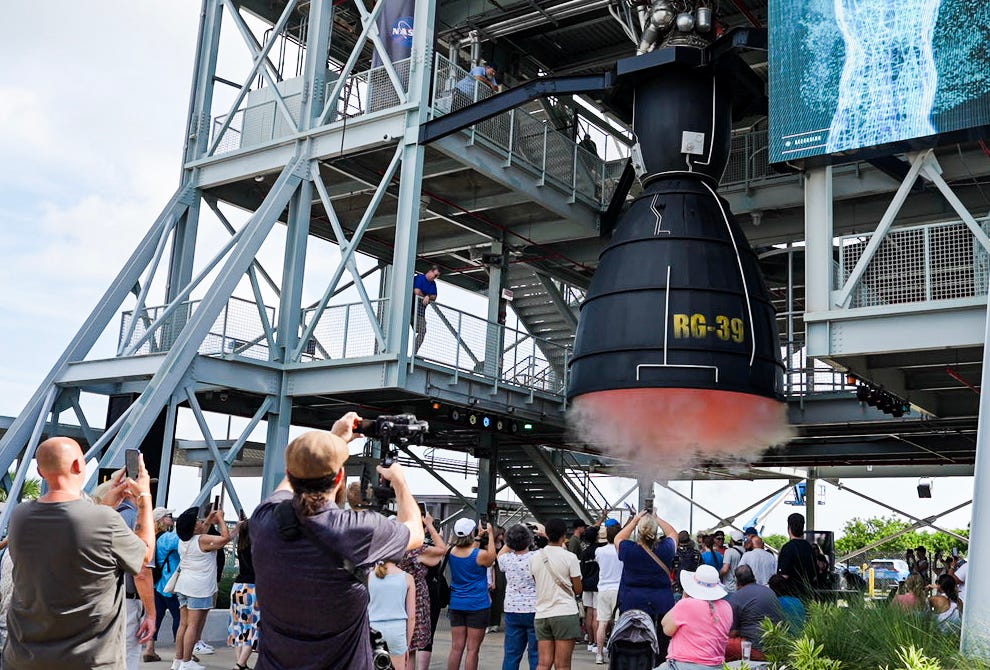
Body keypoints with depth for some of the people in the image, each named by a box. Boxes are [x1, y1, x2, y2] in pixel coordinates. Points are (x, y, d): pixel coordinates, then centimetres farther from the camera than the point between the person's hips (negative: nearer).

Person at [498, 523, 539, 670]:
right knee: (536, 653, 1)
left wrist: (512, 538, 19)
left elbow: (501, 553, 23)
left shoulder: (506, 559, -2)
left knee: (511, 653, 10)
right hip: (534, 610, -4)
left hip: (512, 610, 4)